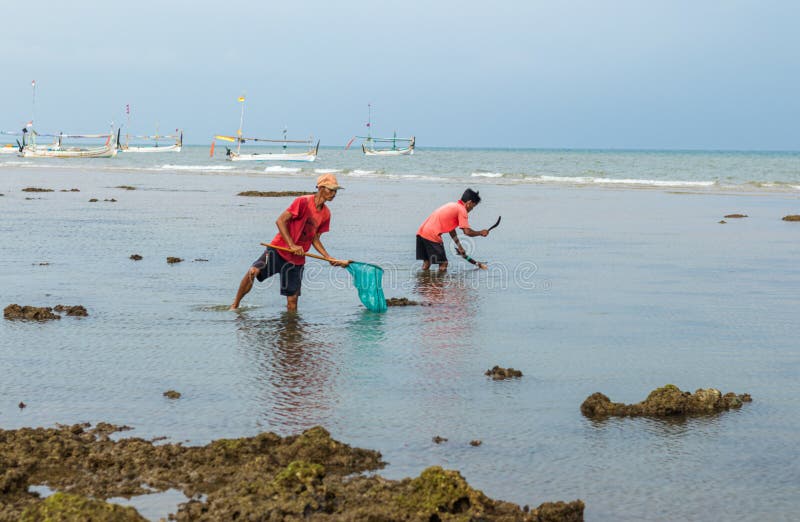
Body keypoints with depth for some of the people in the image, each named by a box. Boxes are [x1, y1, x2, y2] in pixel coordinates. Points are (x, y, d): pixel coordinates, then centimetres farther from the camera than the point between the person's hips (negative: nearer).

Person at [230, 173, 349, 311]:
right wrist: (292, 245, -21)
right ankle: (234, 306, -8)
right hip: (279, 249, -6)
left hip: (297, 259, 6)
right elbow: (280, 221, -15)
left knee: (292, 299, 0)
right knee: (253, 271, -23)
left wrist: (330, 259, 7)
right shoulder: (303, 202, -12)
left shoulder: (326, 214, 7)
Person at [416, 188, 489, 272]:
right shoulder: (462, 210, -3)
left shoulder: (452, 205, 24)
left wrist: (459, 247, 30)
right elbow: (467, 231, -9)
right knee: (443, 264, -4)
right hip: (432, 236, -9)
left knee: (426, 263, 17)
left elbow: (451, 230, 29)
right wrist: (481, 233, 8)